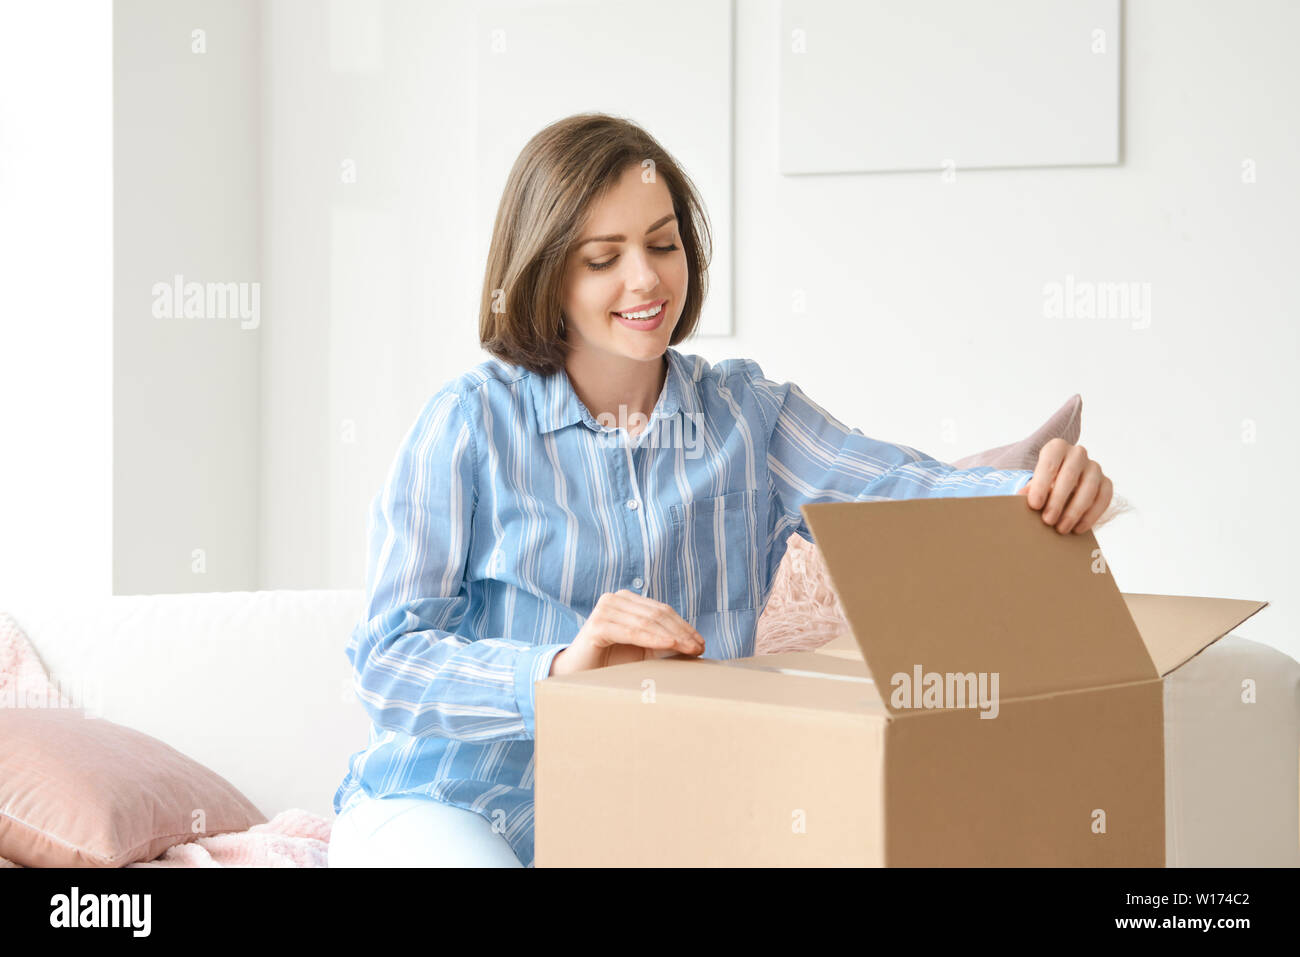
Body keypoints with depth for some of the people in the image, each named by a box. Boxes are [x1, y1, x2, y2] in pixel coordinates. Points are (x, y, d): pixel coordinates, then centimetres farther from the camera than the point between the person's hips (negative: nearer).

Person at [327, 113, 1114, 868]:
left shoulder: (747, 414, 8)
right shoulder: (471, 424, -4)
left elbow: (901, 494, -6)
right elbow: (388, 662, -11)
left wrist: (1042, 495, -28)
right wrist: (560, 666, -30)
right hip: (452, 807, -4)